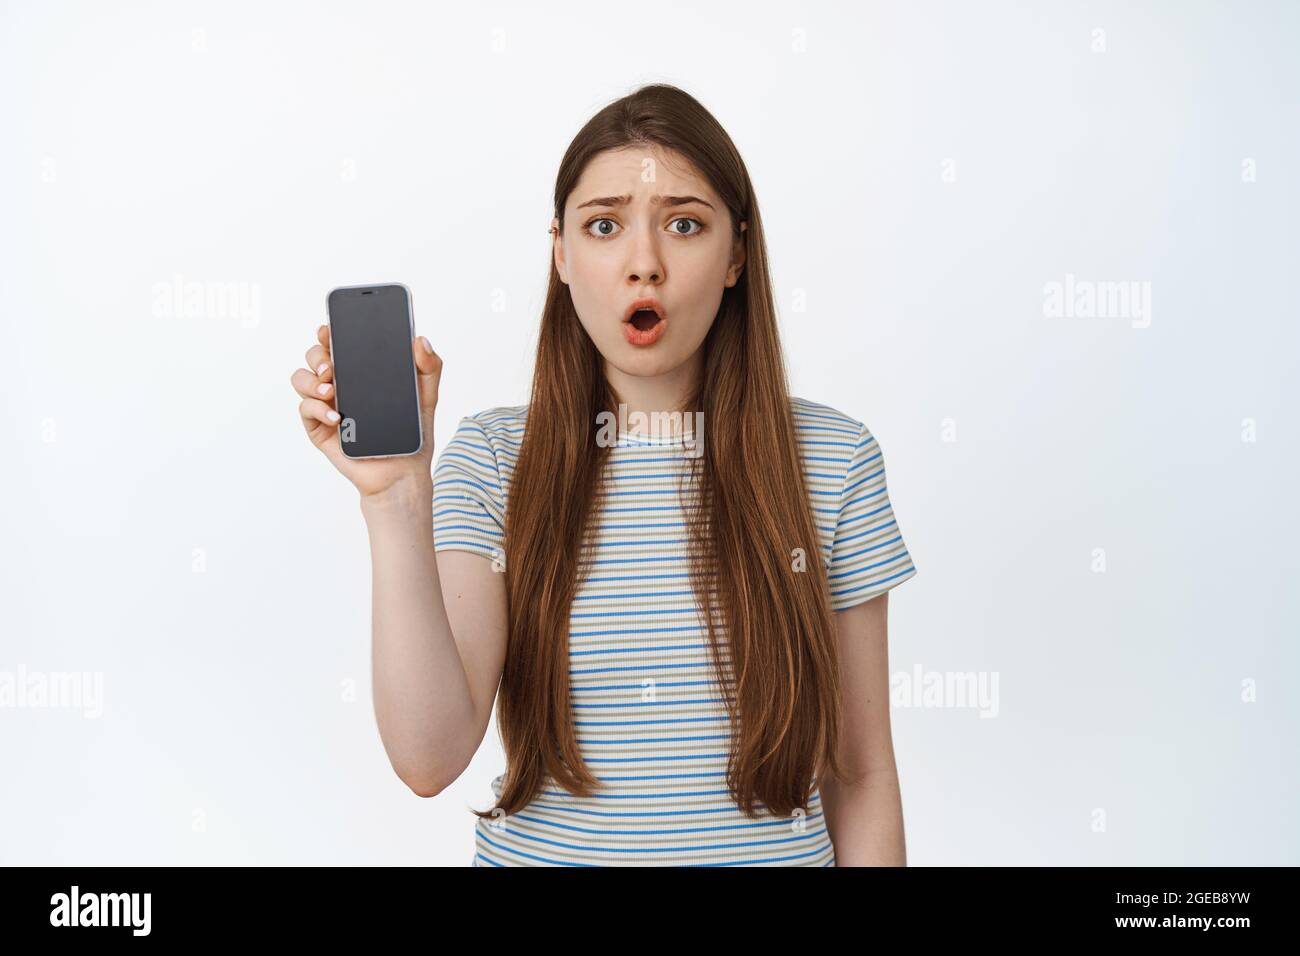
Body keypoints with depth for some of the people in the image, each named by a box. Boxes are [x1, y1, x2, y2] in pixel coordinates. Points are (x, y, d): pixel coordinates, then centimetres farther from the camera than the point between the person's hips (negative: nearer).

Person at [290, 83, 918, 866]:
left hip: (772, 853, 1)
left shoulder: (831, 460, -10)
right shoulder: (488, 459, -10)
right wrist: (396, 496, -28)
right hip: (535, 850, 0)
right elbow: (430, 757, -21)